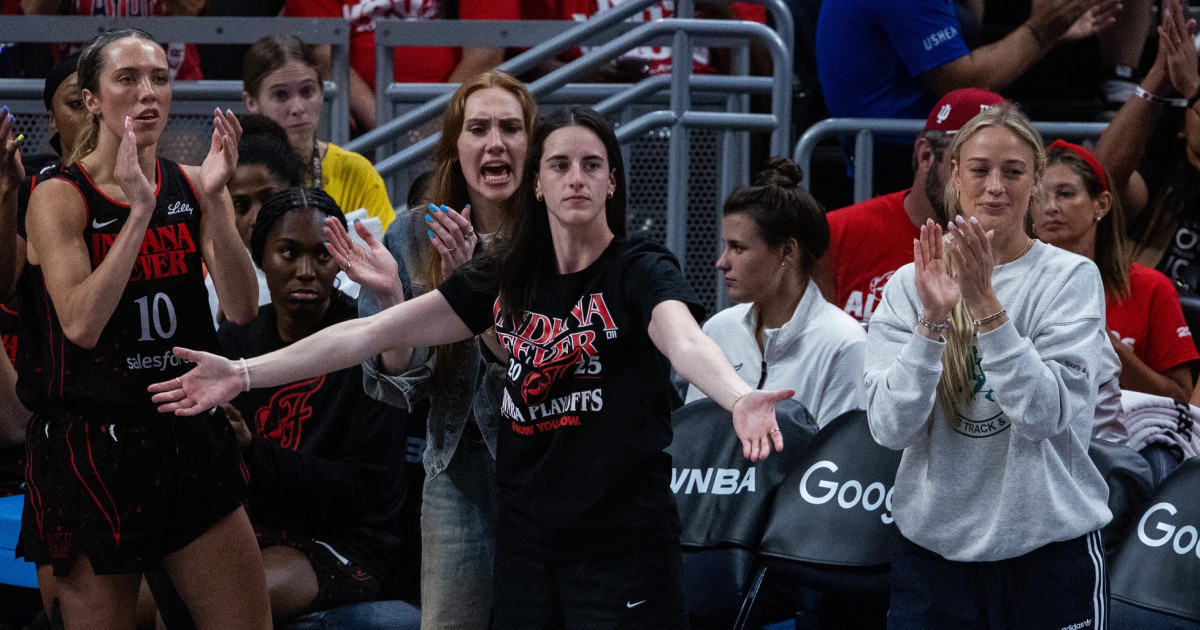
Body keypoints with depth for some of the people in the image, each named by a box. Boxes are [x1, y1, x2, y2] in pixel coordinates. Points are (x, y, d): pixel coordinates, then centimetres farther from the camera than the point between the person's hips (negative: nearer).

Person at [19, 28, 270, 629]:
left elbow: (242, 308, -6)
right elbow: (81, 325, -21)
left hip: (190, 437, 4)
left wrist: (213, 198, -18)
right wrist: (139, 212, -25)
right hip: (93, 440, -4)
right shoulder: (59, 197, -8)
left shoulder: (192, 186, 5)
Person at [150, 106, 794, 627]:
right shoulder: (508, 276, 6)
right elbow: (376, 333, 6)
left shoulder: (641, 269, -9)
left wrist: (740, 398, -54)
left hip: (622, 545, -5)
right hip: (527, 538, 5)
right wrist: (243, 374, 1)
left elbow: (685, 341, -31)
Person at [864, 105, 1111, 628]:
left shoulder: (1072, 278, -4)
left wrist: (987, 306, -24)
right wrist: (932, 319, -21)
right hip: (932, 543, 2)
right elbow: (890, 428, -9)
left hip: (1048, 546, -1)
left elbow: (1044, 414, -16)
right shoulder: (908, 285, 2)